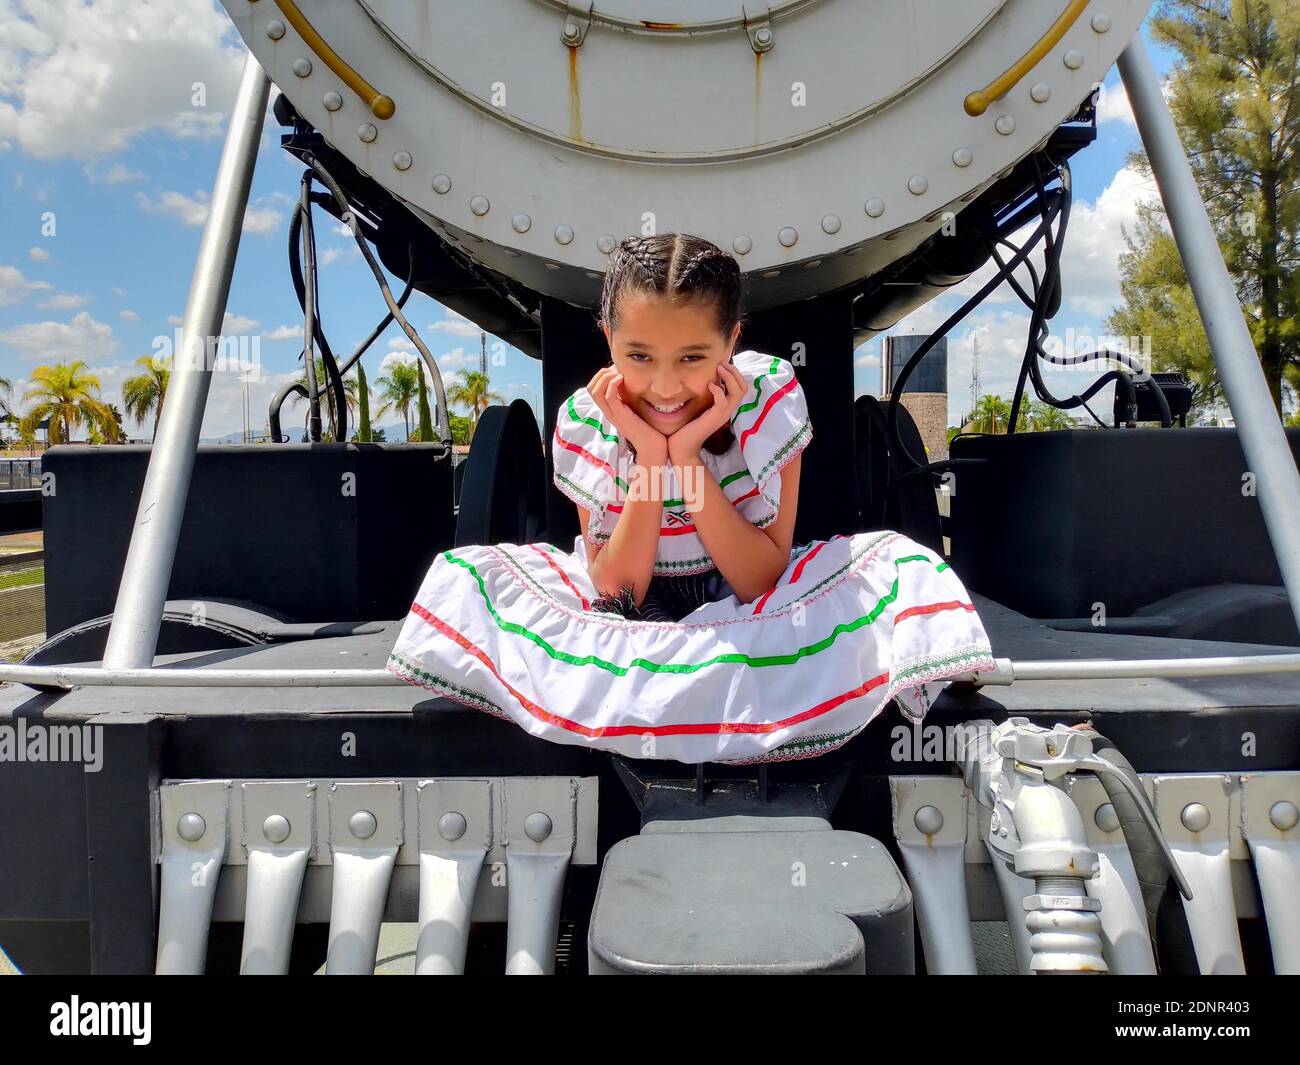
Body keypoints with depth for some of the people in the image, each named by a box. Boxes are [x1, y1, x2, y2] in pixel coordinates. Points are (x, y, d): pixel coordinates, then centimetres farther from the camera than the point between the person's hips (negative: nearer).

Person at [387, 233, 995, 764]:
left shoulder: (771, 396, -20)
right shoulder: (585, 420, -18)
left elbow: (759, 582, -21)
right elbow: (617, 592, -19)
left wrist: (688, 456, -32)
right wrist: (649, 459, -30)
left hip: (744, 610, 0)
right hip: (634, 611, 1)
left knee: (899, 564, -25)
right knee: (466, 575, -22)